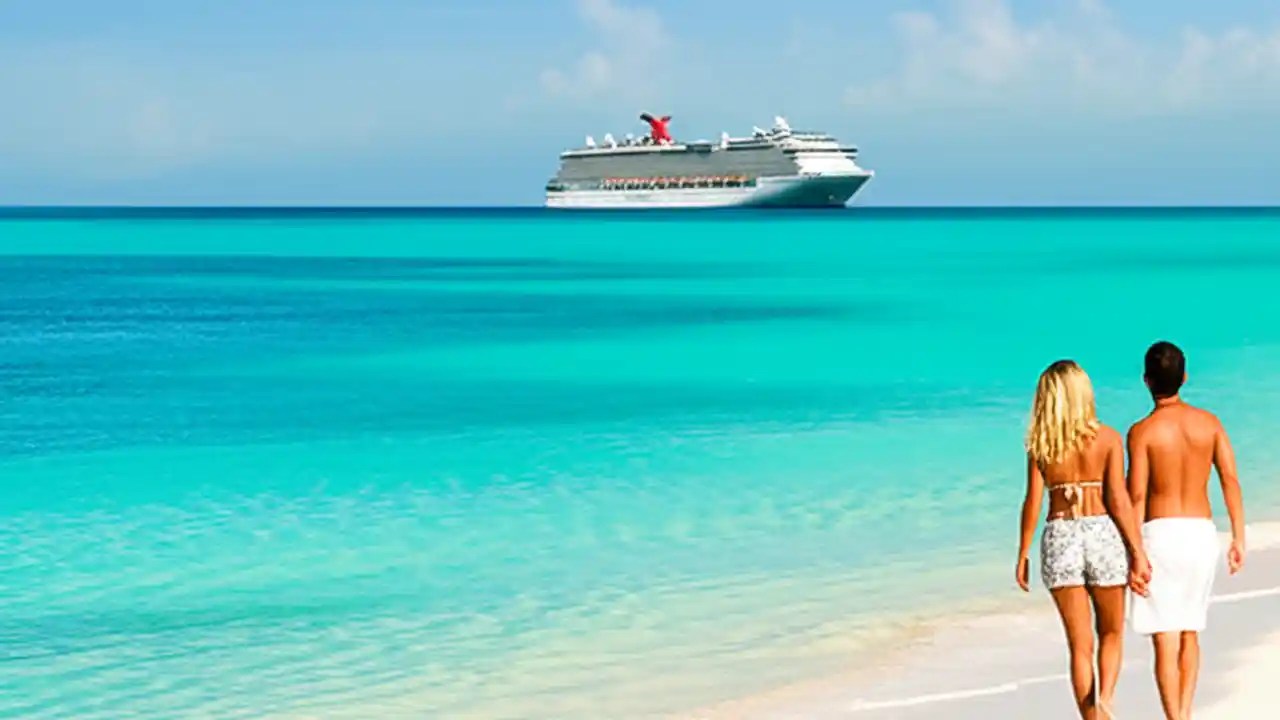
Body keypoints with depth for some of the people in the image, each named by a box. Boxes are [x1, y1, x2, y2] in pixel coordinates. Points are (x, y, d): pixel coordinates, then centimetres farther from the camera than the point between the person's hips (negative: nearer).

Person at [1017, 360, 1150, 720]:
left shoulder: (1040, 443, -1)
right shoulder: (1107, 438, -4)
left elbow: (1033, 502, -2)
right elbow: (1118, 499, -8)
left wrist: (1023, 554, 7)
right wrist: (1138, 551, -4)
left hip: (1060, 539, 1)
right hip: (1102, 534, -1)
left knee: (1079, 643, 8)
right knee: (1111, 633, 16)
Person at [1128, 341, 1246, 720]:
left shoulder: (1142, 431, -7)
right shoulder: (1209, 422, 4)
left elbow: (1136, 497, -10)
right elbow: (1231, 480, -1)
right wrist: (1239, 539, 2)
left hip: (1161, 533, -4)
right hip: (1202, 532, 4)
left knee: (1166, 639, -3)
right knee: (1189, 633, 18)